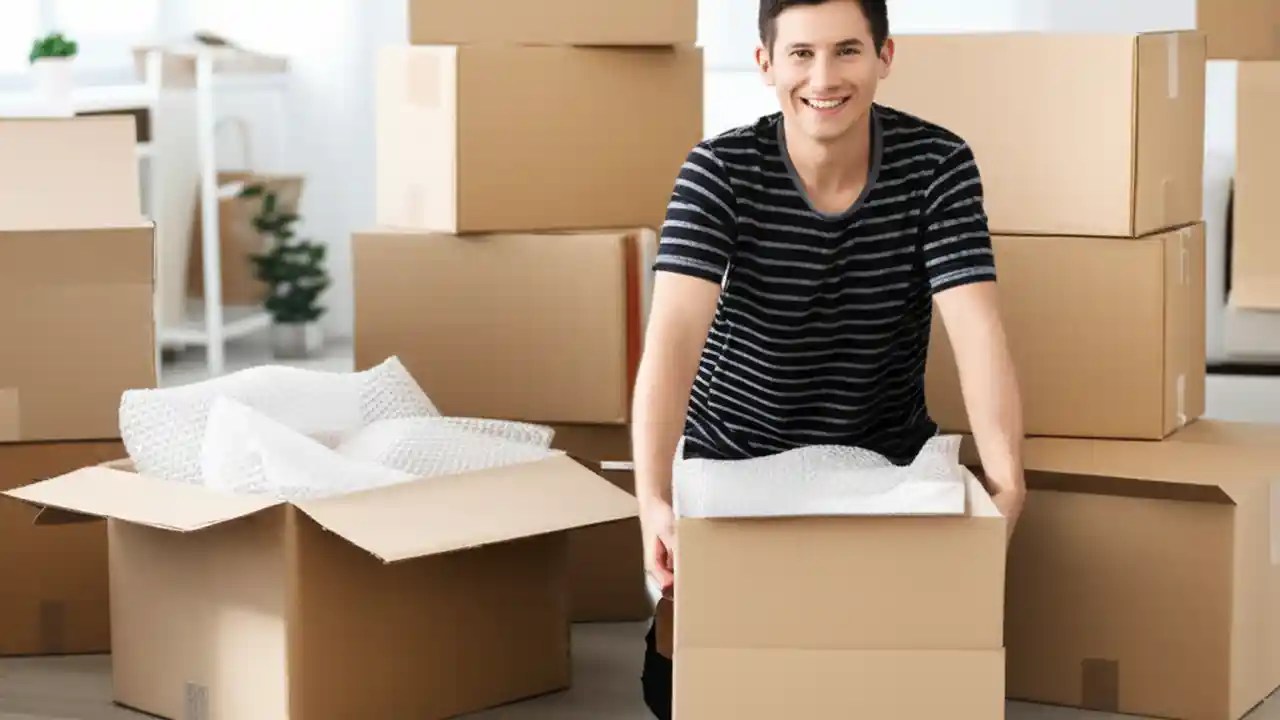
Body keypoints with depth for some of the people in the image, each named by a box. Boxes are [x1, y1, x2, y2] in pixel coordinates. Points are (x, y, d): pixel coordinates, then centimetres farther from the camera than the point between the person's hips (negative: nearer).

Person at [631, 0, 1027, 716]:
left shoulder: (938, 164, -15)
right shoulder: (720, 170, -19)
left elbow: (978, 330, -25)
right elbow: (674, 332, -31)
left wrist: (1007, 482, -42)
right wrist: (653, 496, -47)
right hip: (734, 456, -1)